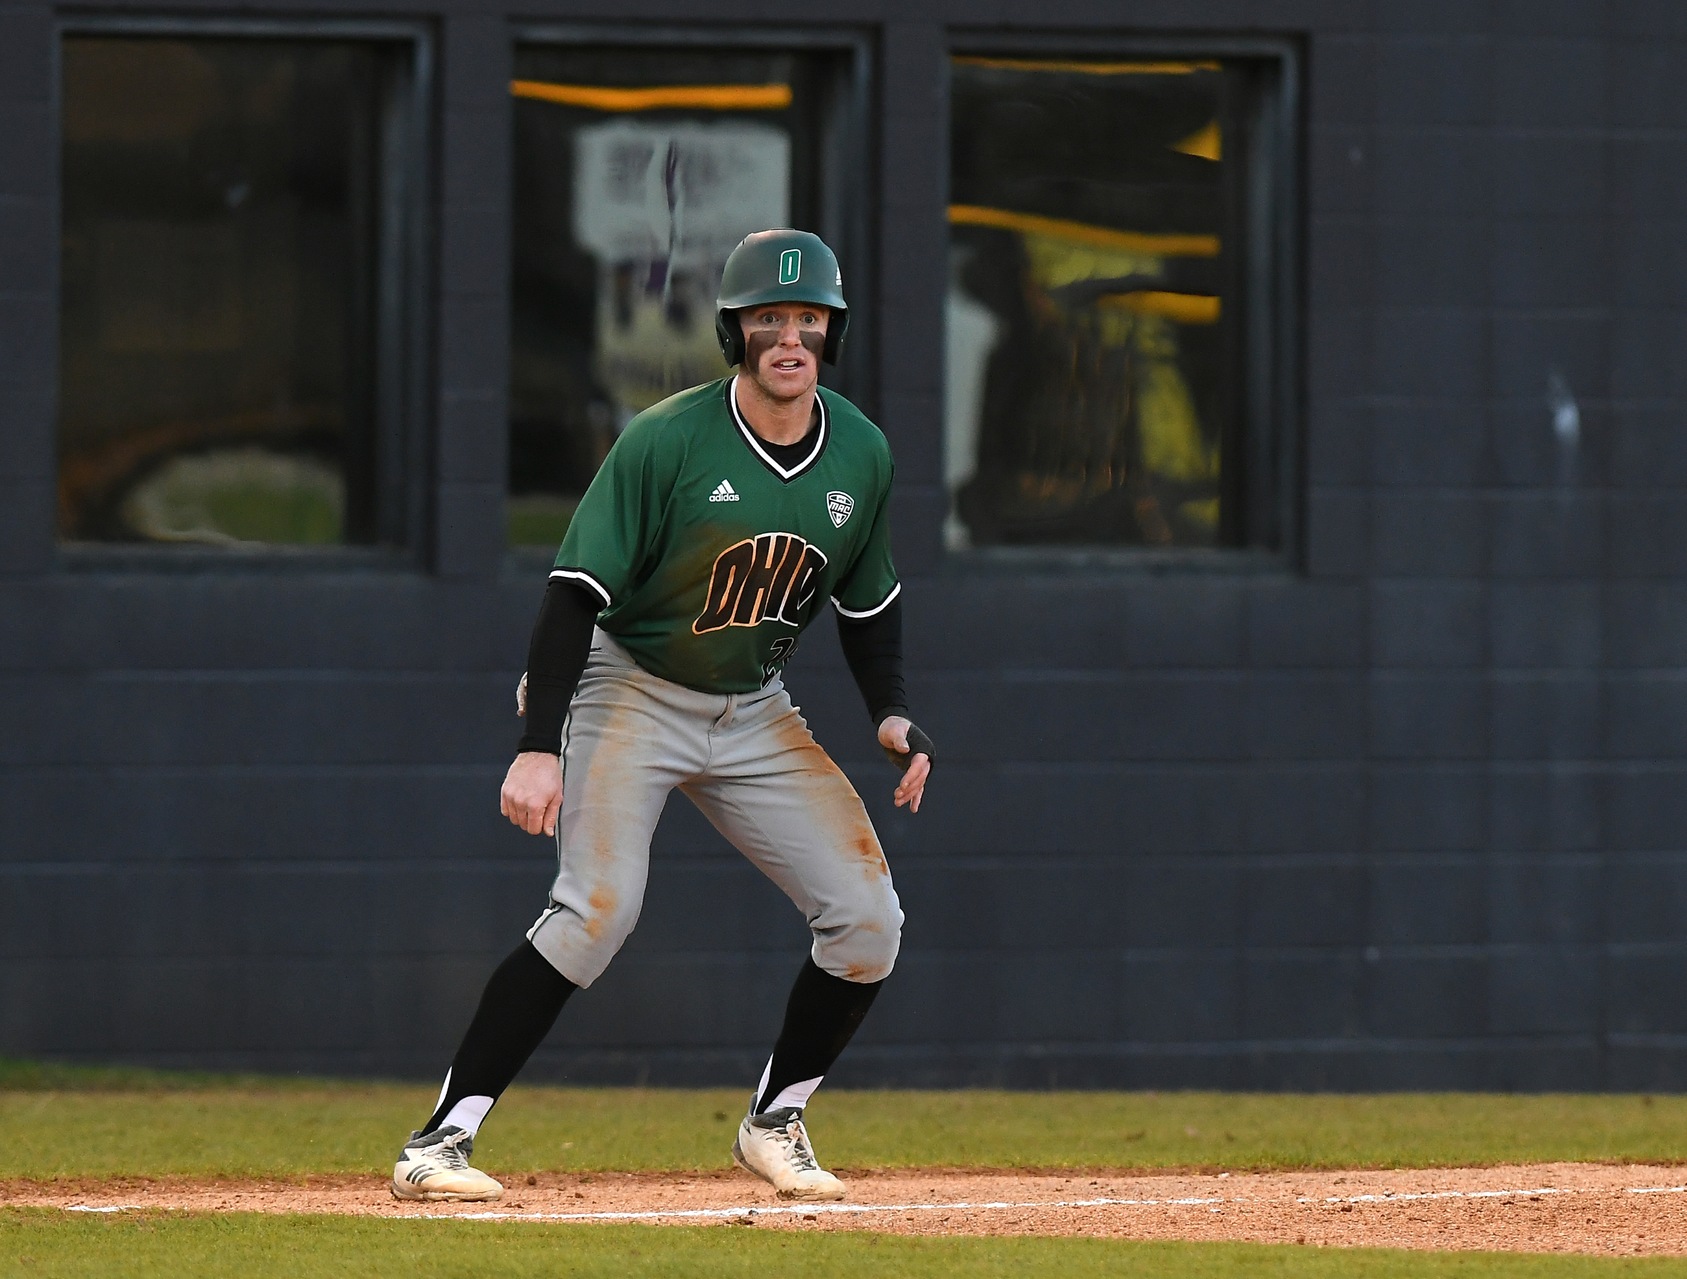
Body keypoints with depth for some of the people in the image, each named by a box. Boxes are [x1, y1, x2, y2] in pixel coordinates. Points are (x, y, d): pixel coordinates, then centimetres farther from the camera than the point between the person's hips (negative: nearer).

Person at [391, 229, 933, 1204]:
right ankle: (441, 1140, -23)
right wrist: (540, 746, -28)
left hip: (756, 714, 5)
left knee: (868, 921, -6)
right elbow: (578, 593, -20)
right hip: (632, 694, -5)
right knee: (599, 906, -25)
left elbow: (870, 601, 12)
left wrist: (892, 713, -4)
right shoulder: (667, 441, -20)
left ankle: (776, 1123, 15)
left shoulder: (862, 455, -3)